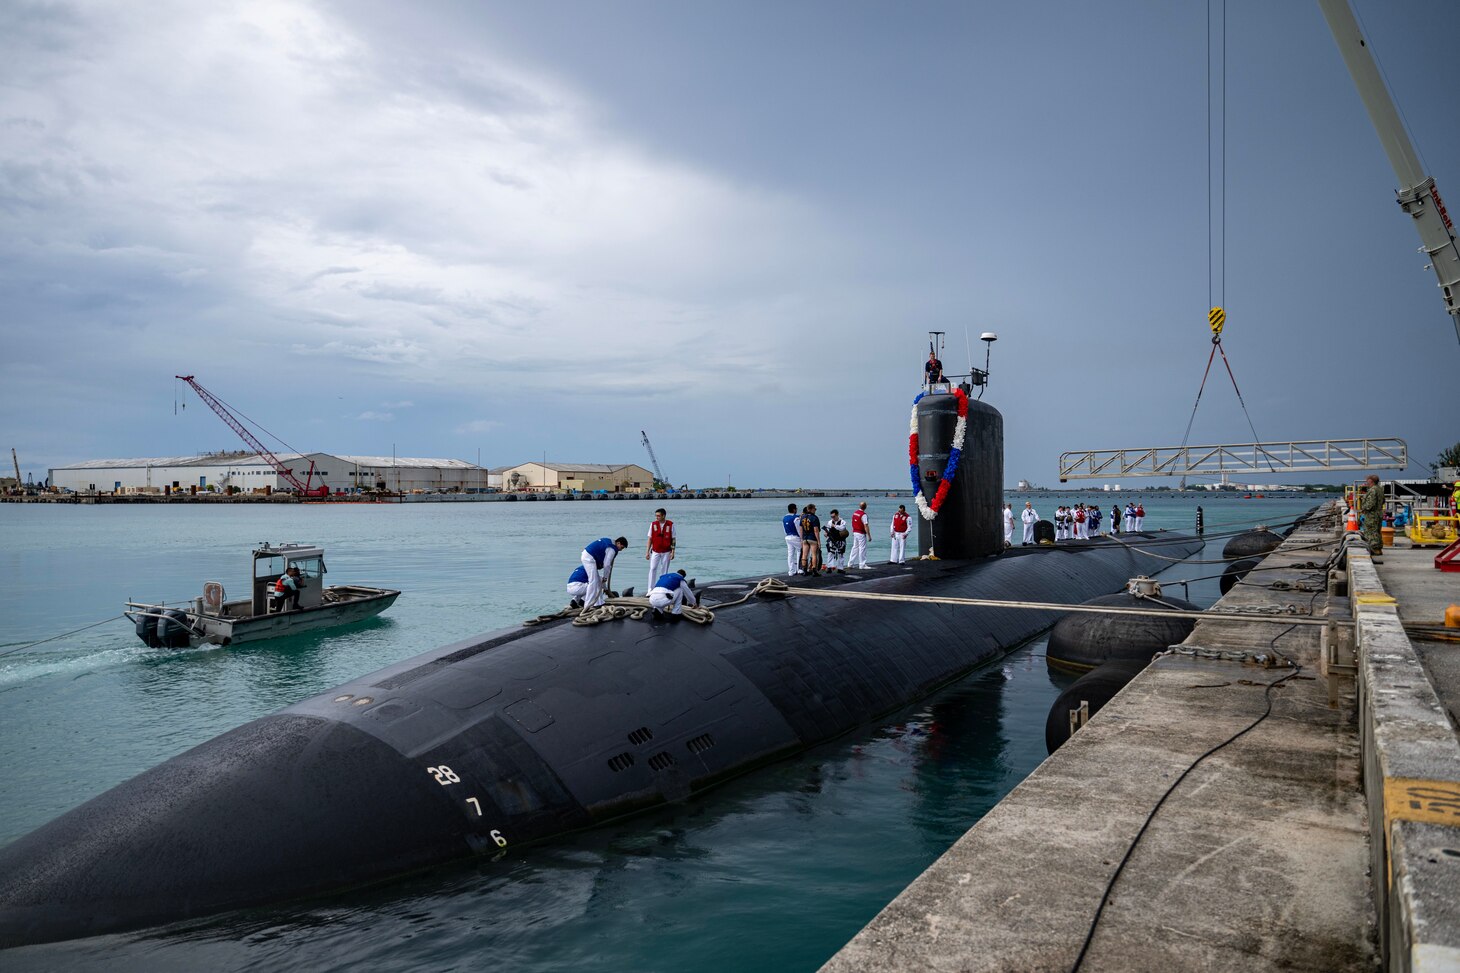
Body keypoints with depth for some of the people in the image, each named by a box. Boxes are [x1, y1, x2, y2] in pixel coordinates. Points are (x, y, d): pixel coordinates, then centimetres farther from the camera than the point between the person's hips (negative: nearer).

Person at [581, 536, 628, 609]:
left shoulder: (609, 542, 15)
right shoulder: (612, 549, -15)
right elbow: (607, 565, -15)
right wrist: (605, 577, -3)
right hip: (589, 558, -11)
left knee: (598, 581, 14)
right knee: (593, 581, -12)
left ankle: (598, 603, 17)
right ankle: (588, 605, -13)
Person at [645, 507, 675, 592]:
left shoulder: (670, 525, -5)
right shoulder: (653, 524, -1)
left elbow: (673, 539, -1)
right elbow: (650, 539, 3)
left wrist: (673, 552, -6)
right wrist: (647, 552, 0)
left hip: (666, 552, -1)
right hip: (655, 551, 1)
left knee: (664, 571, 6)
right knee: (652, 569, -8)